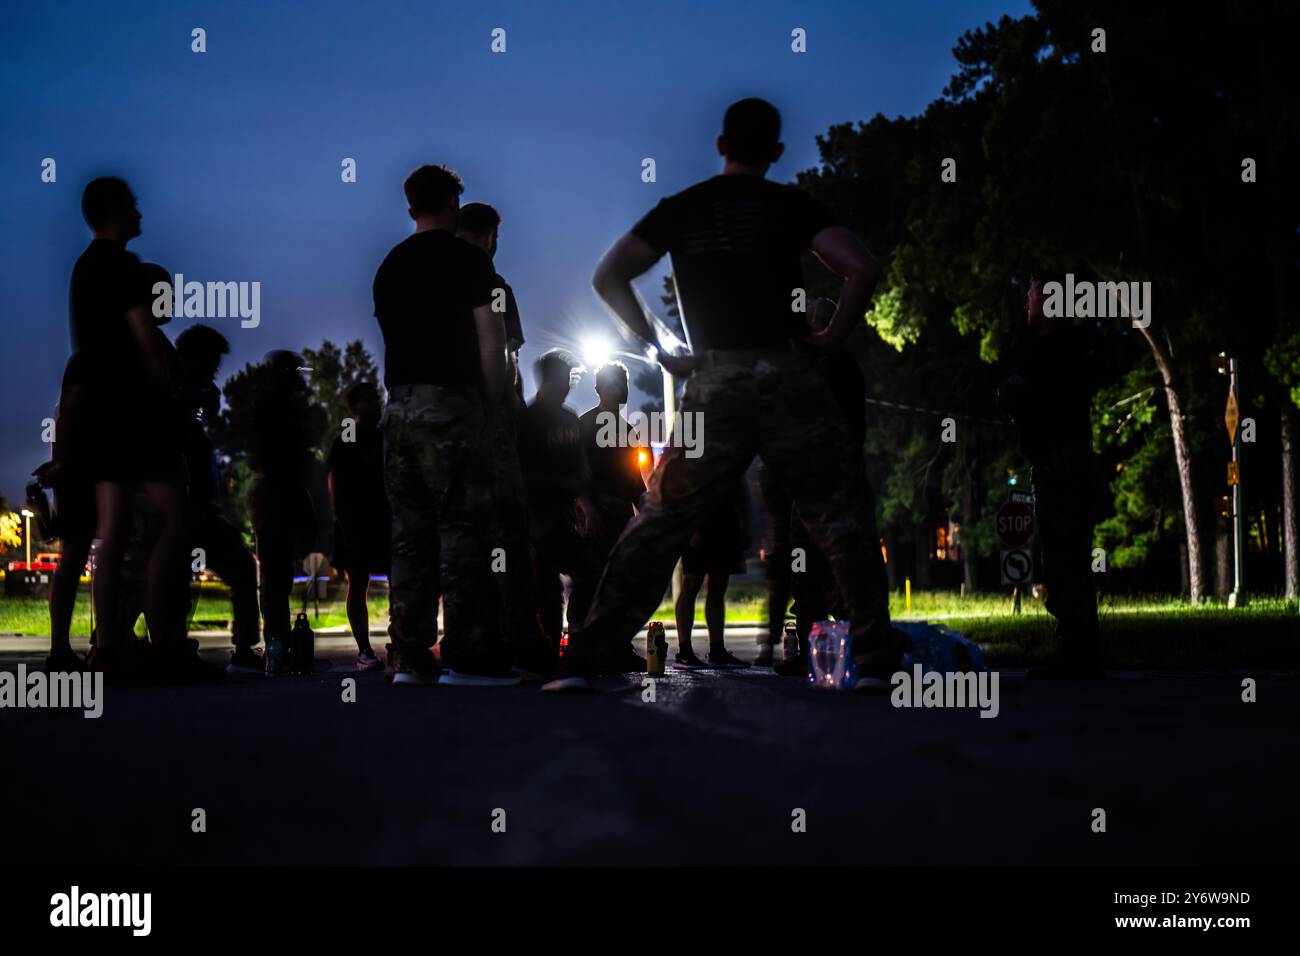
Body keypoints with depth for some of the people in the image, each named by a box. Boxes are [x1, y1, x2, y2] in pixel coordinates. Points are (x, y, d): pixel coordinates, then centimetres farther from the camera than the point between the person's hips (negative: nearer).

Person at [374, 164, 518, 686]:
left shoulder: (389, 267, 16)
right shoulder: (467, 260, -4)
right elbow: (490, 342, -7)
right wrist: (492, 408, 1)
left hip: (399, 405, 6)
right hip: (452, 405, -6)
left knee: (410, 535, 7)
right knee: (463, 531, -6)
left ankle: (412, 657, 4)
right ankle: (466, 656, -10)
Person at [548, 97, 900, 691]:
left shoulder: (681, 209, 10)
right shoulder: (789, 206, 3)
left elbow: (608, 277, 5)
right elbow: (861, 269, -9)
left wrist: (658, 351, 9)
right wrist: (832, 336, 4)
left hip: (713, 385, 2)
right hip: (788, 375, -2)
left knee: (660, 522, 8)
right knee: (842, 516, 8)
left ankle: (586, 658, 3)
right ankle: (875, 659, 4)